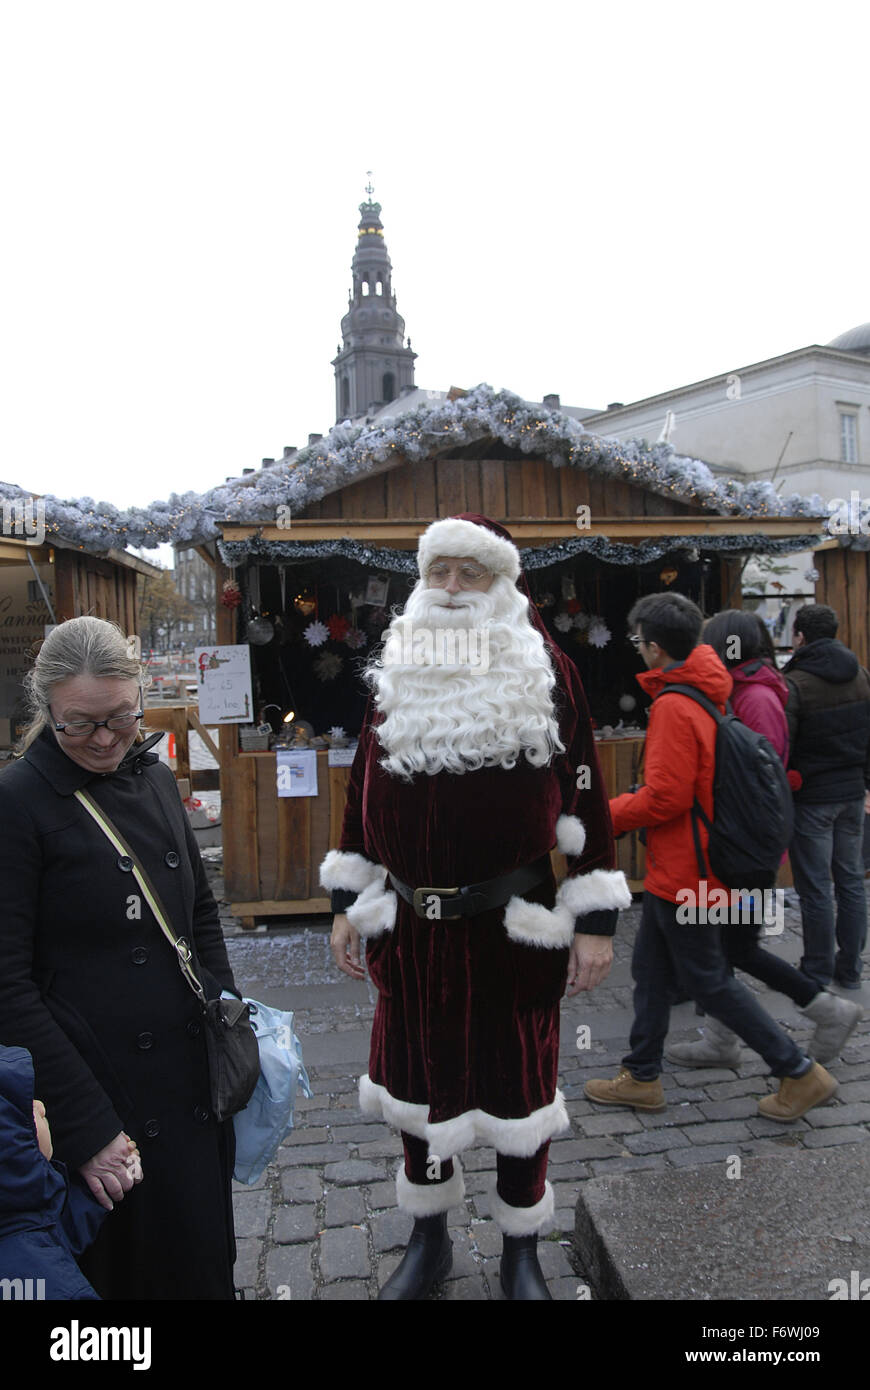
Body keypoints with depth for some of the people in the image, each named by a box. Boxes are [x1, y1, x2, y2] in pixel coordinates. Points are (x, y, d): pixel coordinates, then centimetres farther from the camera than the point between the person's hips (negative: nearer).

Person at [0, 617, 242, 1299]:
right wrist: (85, 1125, -16)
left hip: (194, 1074, 6)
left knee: (207, 1255, 18)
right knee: (133, 1267, 10)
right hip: (103, 1088, -5)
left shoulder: (154, 778, 5)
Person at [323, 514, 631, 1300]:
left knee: (517, 1087, 12)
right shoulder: (398, 675, 6)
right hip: (411, 929, 4)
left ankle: (522, 1251, 36)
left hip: (515, 930, -3)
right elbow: (364, 793, 11)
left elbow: (586, 798, -5)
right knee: (418, 1084, 17)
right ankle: (429, 1241, 41)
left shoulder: (547, 671, -5)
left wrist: (595, 920, -8)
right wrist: (347, 903, 10)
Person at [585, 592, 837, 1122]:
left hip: (684, 872, -10)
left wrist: (601, 817, -12)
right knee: (650, 970, 17)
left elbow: (666, 797, -24)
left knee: (708, 980, 3)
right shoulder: (707, 692, 8)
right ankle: (642, 1078, 29)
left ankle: (801, 1072, 15)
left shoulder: (673, 706, -23)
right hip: (678, 867, 10)